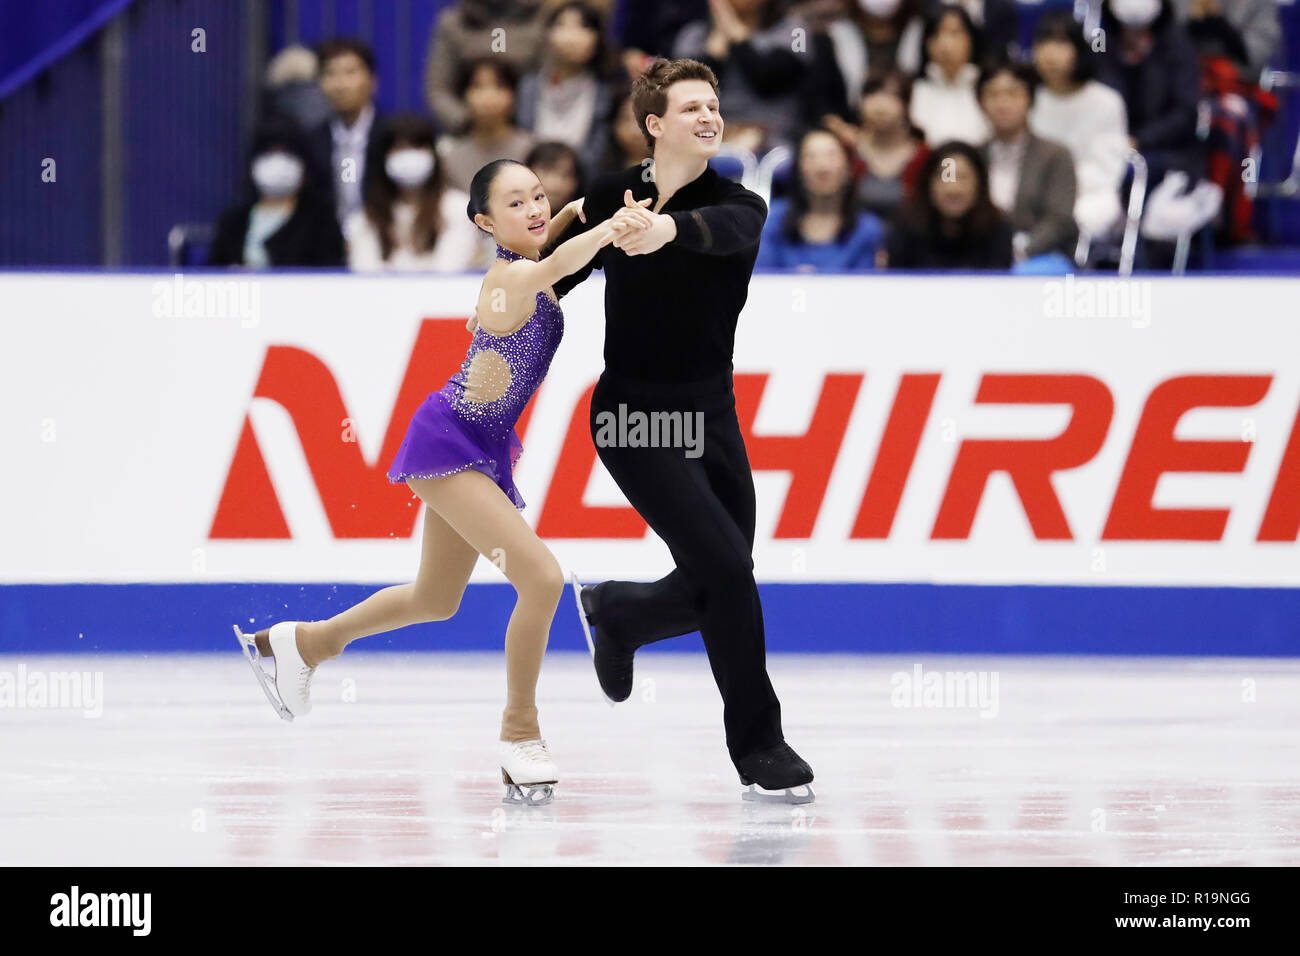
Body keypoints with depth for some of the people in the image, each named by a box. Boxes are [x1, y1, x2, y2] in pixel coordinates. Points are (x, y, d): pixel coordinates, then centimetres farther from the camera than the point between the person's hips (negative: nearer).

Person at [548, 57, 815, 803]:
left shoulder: (737, 205, -9)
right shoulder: (611, 198, -4)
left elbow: (728, 229, -35)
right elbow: (557, 279, 14)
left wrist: (671, 229, -56)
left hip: (711, 417, 3)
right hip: (634, 418, -3)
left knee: (716, 593, 8)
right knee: (726, 566, -16)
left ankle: (613, 613, 40)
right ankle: (757, 744, -5)